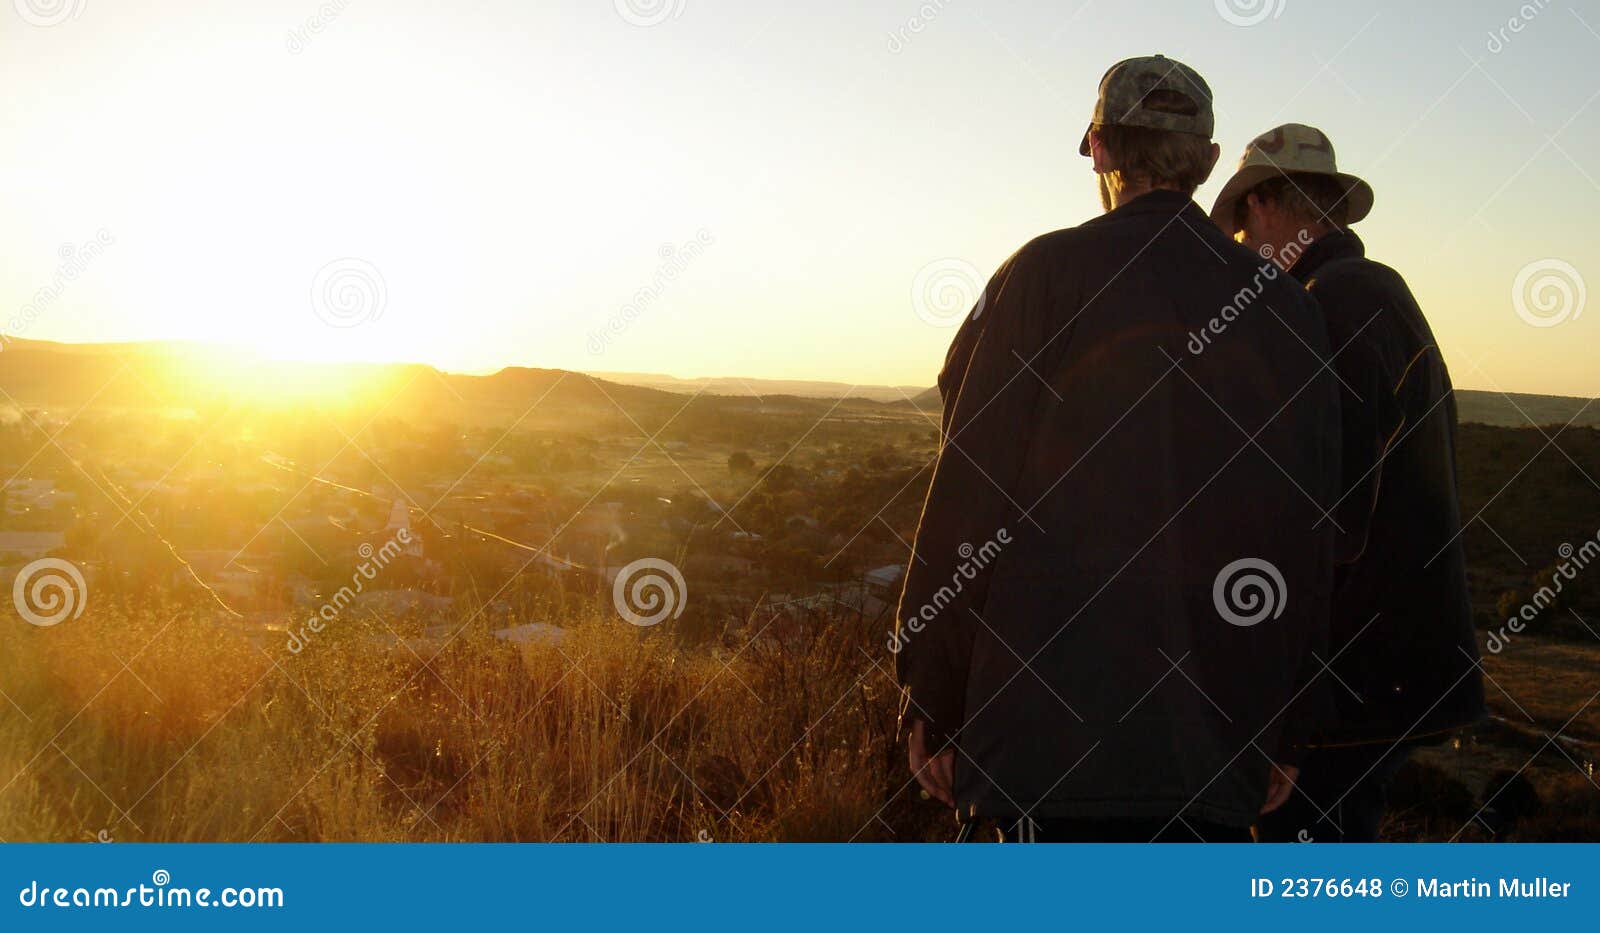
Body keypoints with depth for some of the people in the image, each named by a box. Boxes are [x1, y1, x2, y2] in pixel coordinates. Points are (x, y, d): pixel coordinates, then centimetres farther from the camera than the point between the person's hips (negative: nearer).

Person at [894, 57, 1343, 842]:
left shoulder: (1047, 273, -3)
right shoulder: (1286, 309, 10)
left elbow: (970, 498, -7)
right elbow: (1311, 535, 9)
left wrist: (931, 706, -1)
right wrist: (1287, 733, 16)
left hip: (1057, 720, -5)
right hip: (1222, 730, 5)